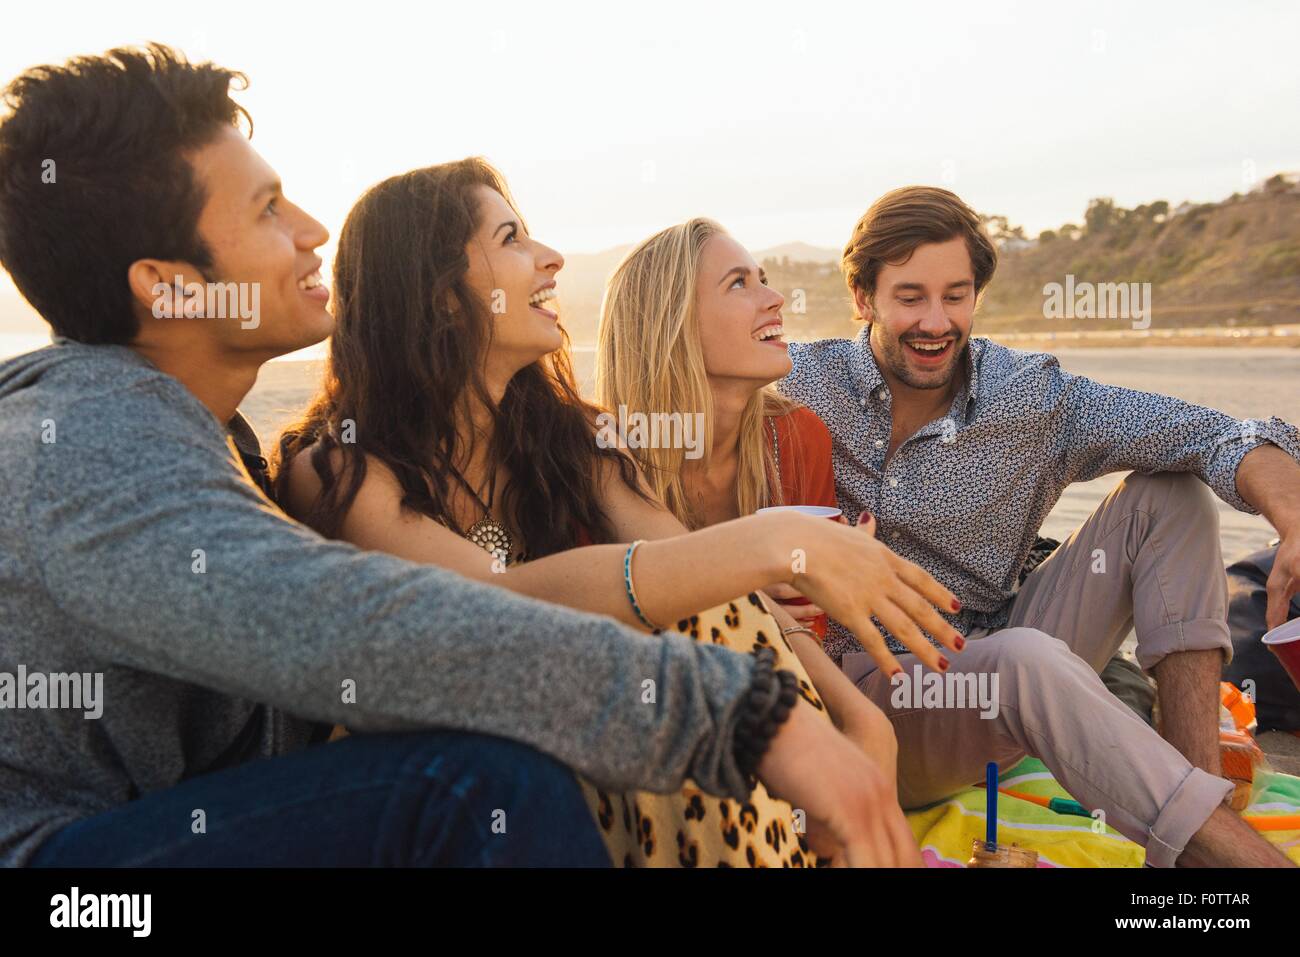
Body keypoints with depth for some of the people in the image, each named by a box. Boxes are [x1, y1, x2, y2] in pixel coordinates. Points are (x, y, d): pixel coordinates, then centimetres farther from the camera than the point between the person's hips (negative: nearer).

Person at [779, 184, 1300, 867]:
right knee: (1024, 658, -37)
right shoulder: (799, 384, -6)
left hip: (993, 676, 4)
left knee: (1166, 493, -7)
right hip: (862, 687, -3)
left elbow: (1212, 434, -8)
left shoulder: (1032, 399, -3)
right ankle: (1242, 851, -23)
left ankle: (1202, 778, -15)